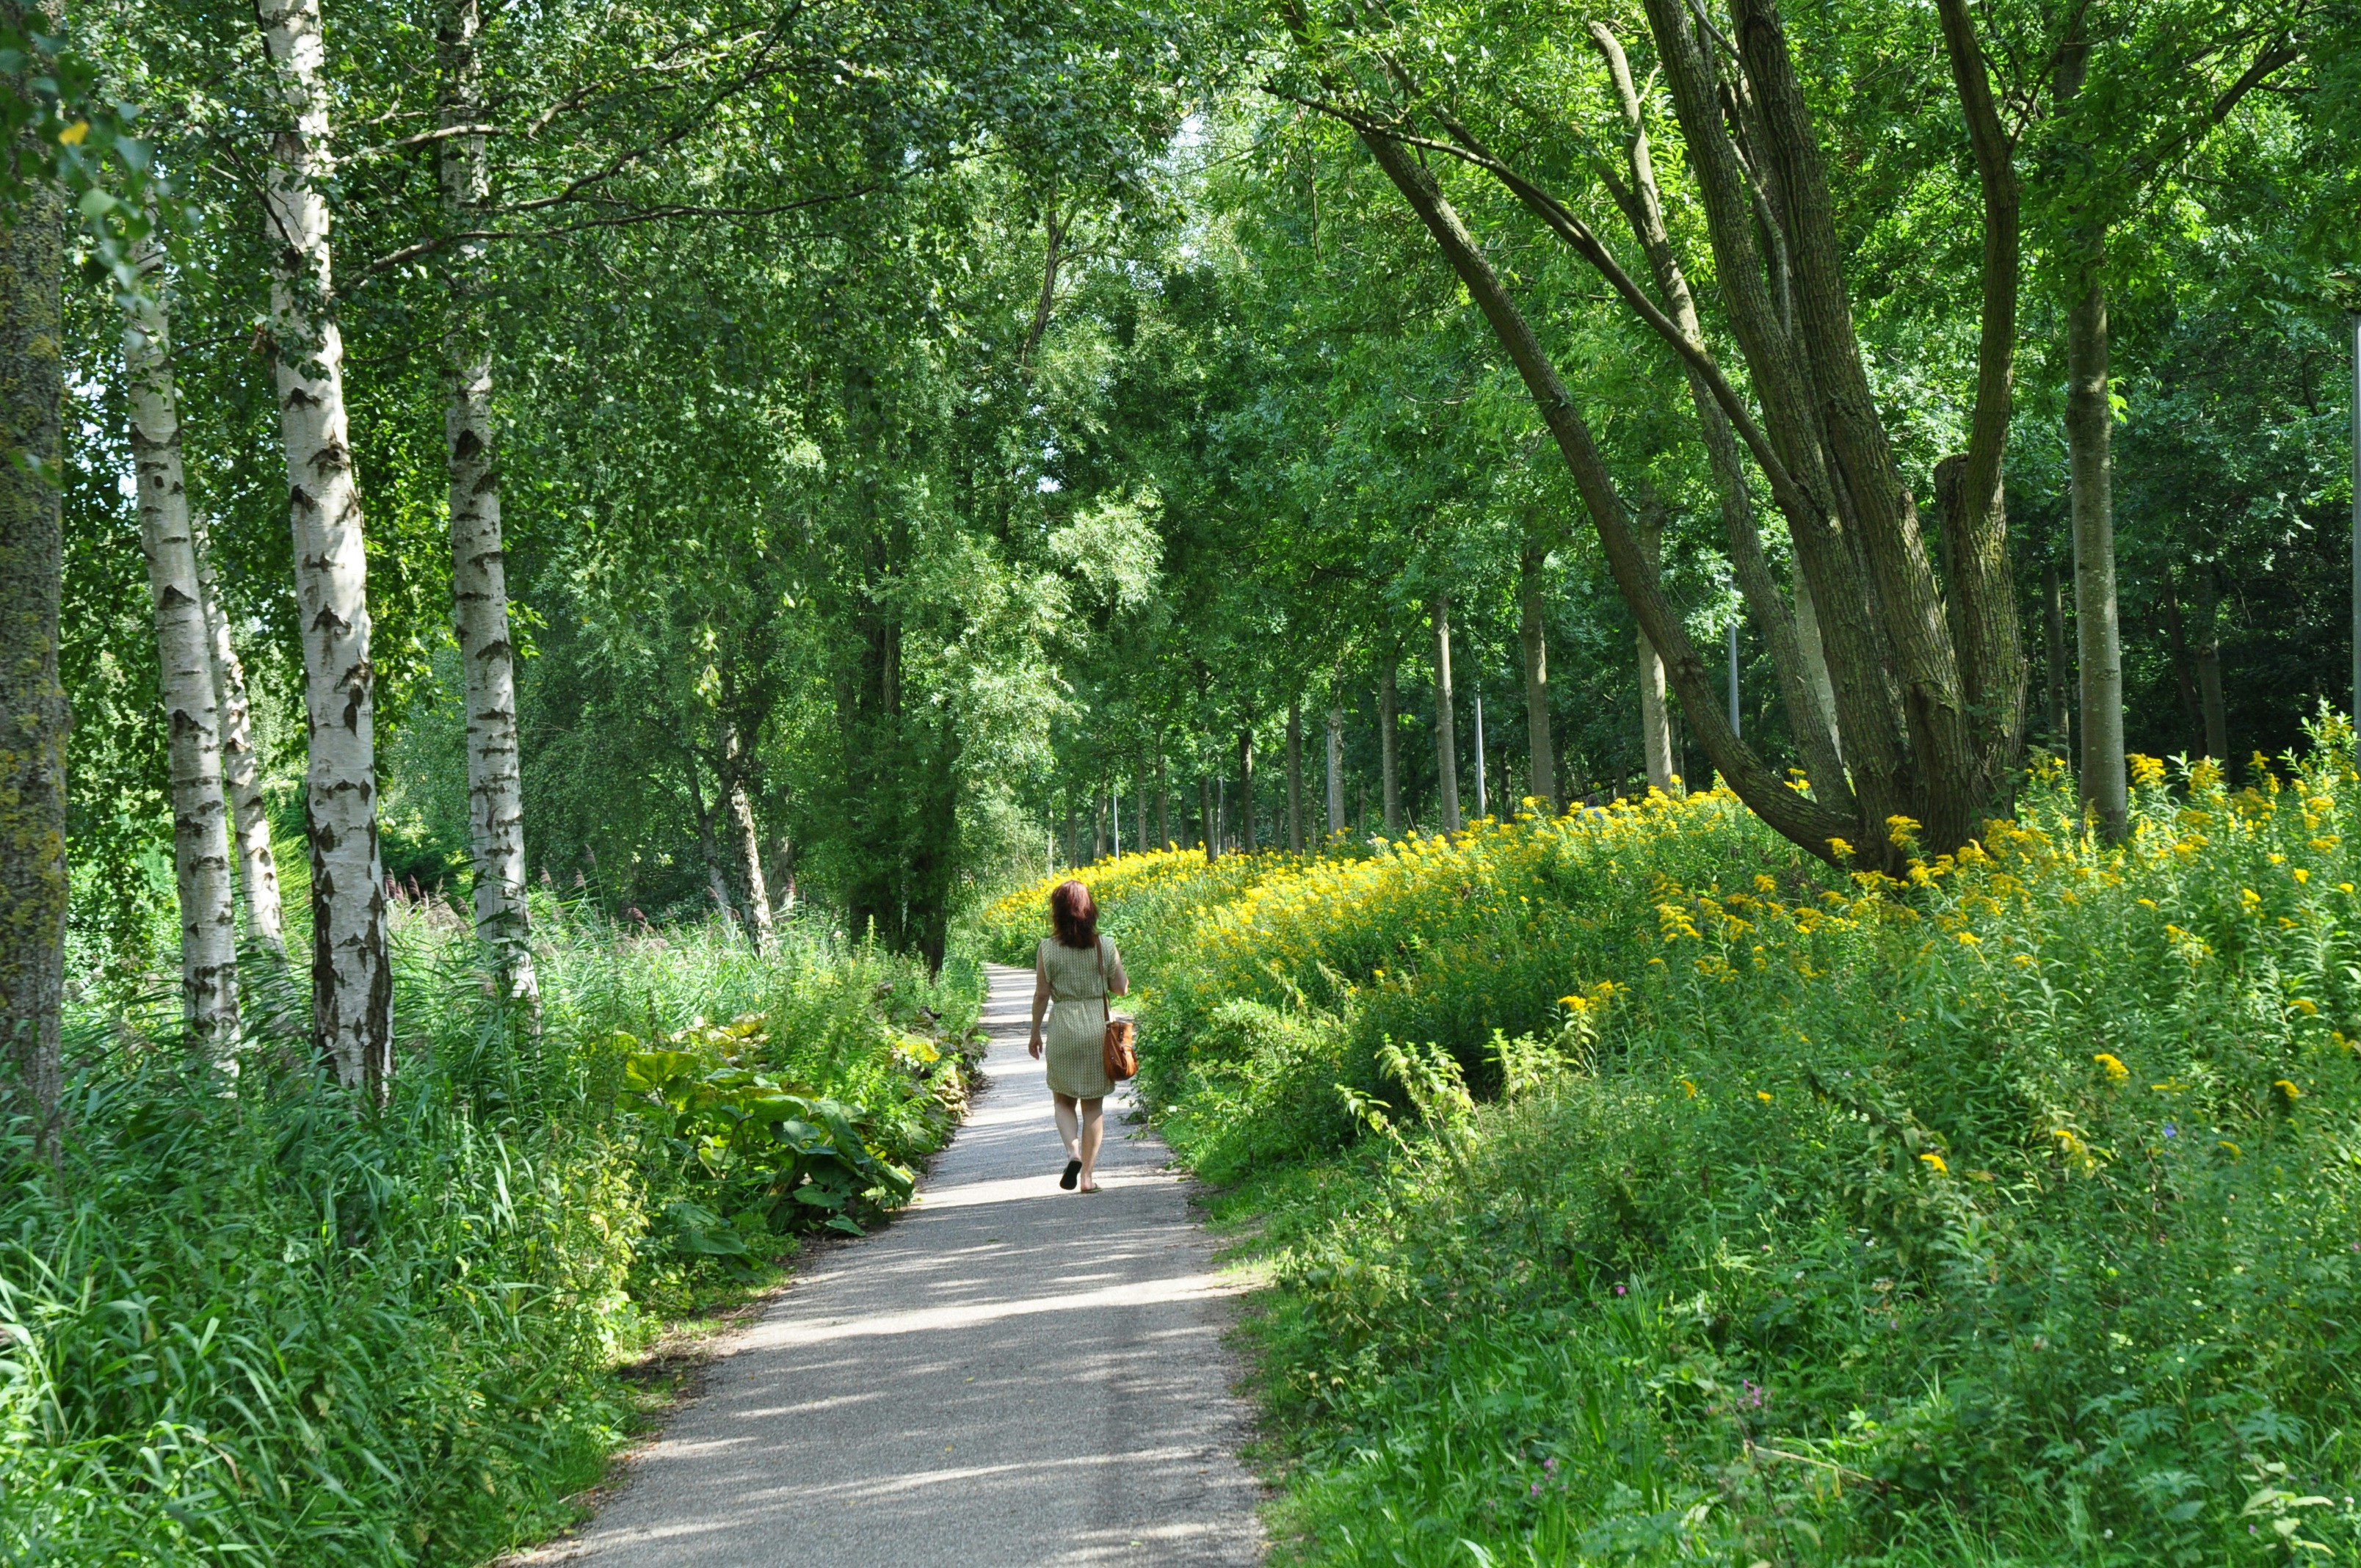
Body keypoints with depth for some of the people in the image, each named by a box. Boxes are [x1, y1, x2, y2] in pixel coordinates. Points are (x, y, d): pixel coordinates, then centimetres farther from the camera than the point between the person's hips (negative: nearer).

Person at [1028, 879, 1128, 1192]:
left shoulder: (1047, 949, -5)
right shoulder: (1105, 946, -3)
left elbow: (1041, 994, -2)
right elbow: (1121, 988, 2)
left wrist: (1035, 1034, 9)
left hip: (1063, 1028, -1)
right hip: (1098, 1026, 1)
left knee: (1064, 1101, 13)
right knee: (1092, 1106, 8)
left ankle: (1073, 1152, -14)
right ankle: (1087, 1175, 7)